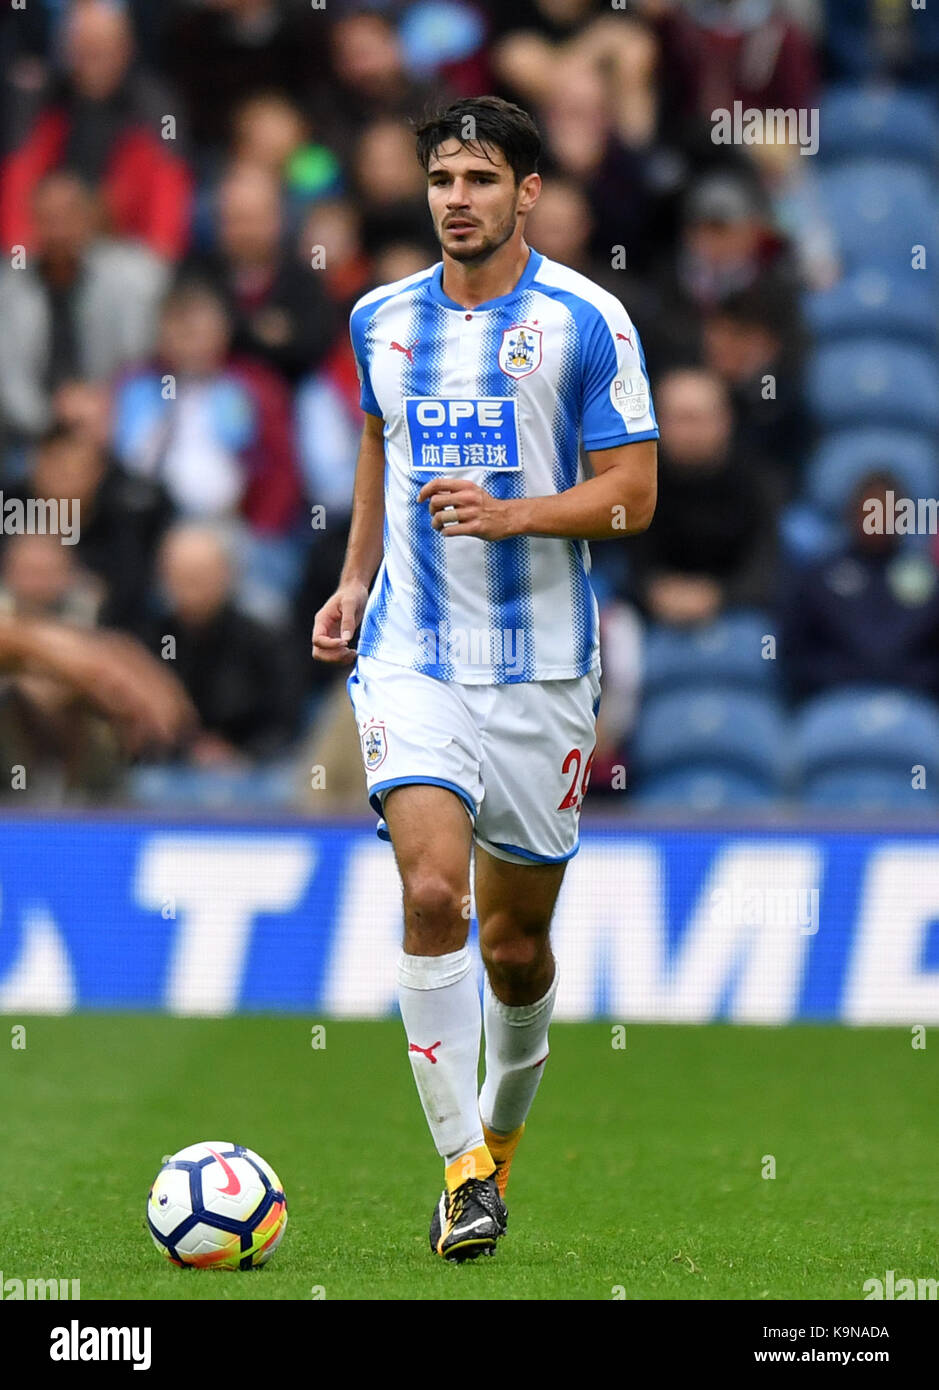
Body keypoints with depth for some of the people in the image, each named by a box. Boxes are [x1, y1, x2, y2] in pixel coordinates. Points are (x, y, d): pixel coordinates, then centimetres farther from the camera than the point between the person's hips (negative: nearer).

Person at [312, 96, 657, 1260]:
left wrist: (513, 513, -21)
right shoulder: (382, 320, 7)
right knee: (432, 892, -18)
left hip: (540, 665, -2)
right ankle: (461, 1168, -13)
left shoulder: (585, 321, -5)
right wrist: (355, 584, 16)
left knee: (516, 938, 7)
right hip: (410, 655, 2)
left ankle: (501, 1134, 34)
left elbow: (631, 496, -7)